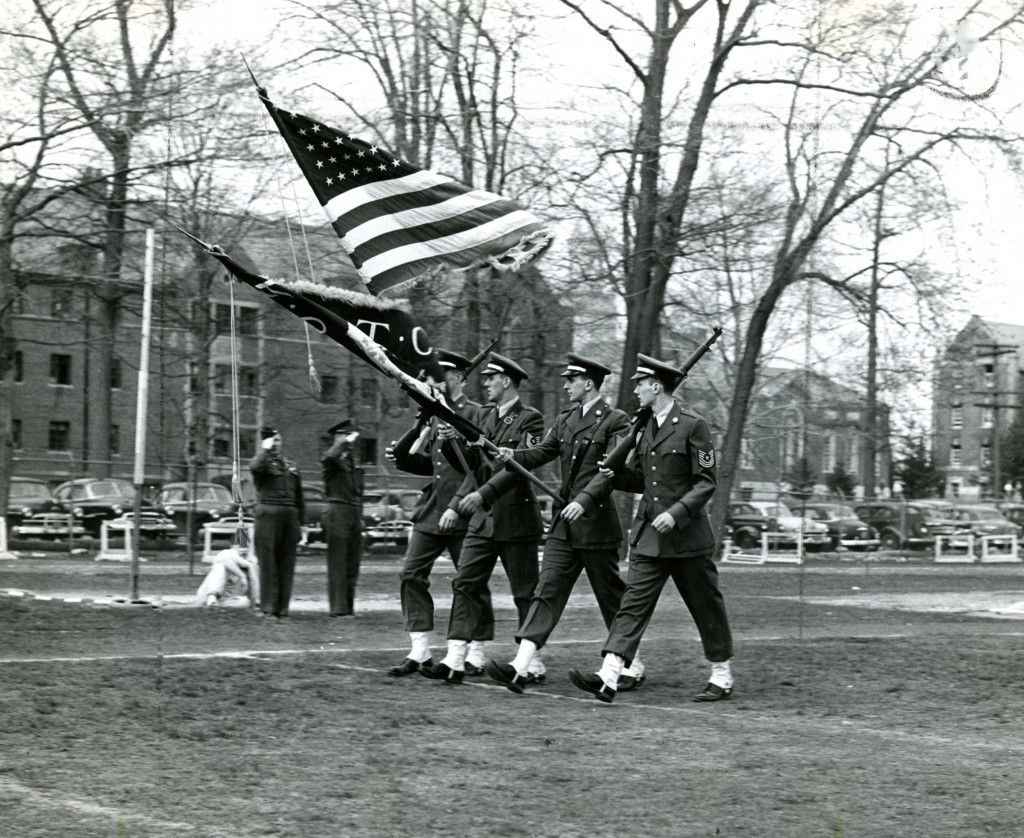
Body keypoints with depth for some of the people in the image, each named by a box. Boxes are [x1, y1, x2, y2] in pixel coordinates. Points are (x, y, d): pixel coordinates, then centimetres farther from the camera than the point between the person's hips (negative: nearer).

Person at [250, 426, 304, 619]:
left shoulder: (291, 466, 20)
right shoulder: (261, 462, 4)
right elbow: (255, 467, -24)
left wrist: (299, 523, 17)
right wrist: (266, 450, -15)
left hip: (289, 516, 5)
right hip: (268, 514, -5)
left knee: (287, 564, 3)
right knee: (268, 563, -6)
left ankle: (283, 608, 7)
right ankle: (268, 607, -4)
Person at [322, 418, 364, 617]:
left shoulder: (353, 462, 19)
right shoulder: (331, 459, -3)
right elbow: (330, 456, -30)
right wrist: (346, 442, -18)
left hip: (355, 513, 7)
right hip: (338, 512, -7)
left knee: (352, 566, 8)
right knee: (338, 564, -6)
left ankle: (348, 606, 12)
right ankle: (338, 608, -5)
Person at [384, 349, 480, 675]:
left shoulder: (476, 414, -6)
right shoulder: (435, 416, 15)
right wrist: (400, 457, 7)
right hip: (430, 510, 7)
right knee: (411, 574, 0)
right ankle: (419, 651, 5)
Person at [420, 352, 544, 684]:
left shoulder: (530, 419, -9)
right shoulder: (486, 415, 12)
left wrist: (483, 494, -28)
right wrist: (455, 505, 7)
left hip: (516, 519, -7)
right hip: (482, 518, 7)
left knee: (525, 592, 1)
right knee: (466, 583, -1)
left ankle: (533, 665, 10)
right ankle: (455, 662, -2)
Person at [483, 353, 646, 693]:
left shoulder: (615, 422, -9)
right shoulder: (566, 420, 13)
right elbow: (542, 452, 14)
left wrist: (585, 500, -30)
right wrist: (514, 456, -6)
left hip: (596, 523, -6)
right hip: (564, 524, 6)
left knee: (611, 596, 5)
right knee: (547, 591, -3)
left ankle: (633, 666, 21)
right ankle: (520, 667, -11)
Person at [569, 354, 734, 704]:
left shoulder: (692, 426, -10)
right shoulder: (644, 428, 11)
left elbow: (707, 481, -12)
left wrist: (677, 512, -22)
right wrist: (615, 474, 0)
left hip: (687, 534, -6)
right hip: (648, 533, 6)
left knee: (706, 606, 7)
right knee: (633, 602, -5)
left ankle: (722, 678, 22)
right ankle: (609, 677, -14)